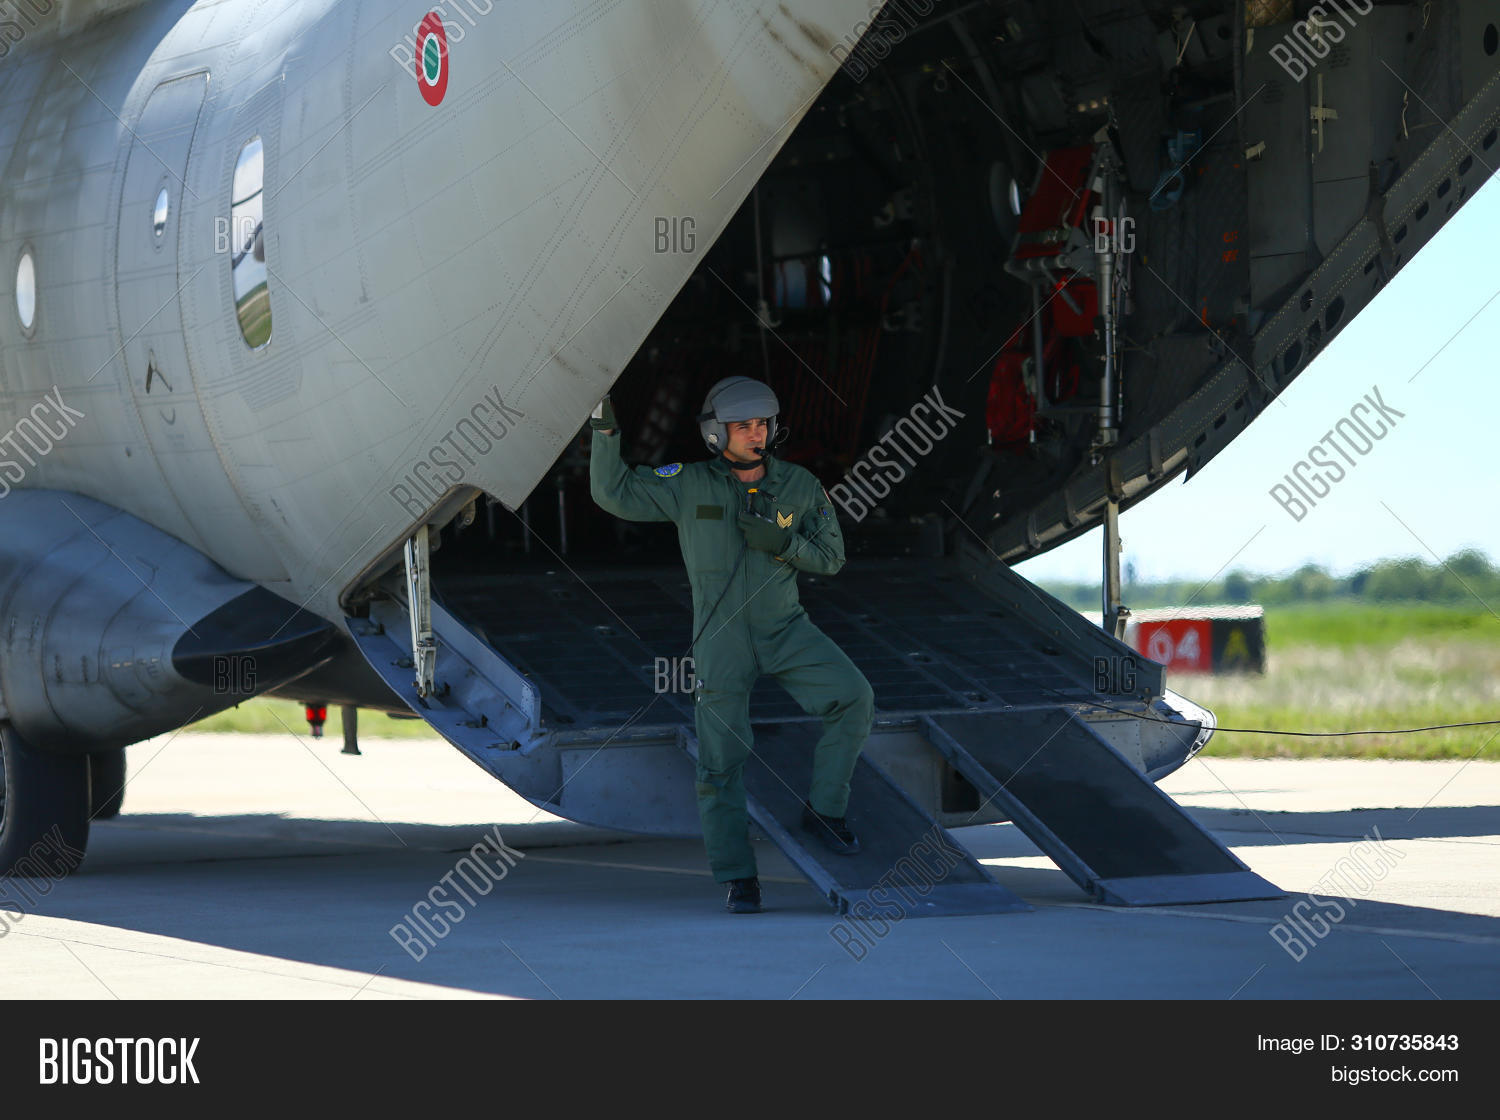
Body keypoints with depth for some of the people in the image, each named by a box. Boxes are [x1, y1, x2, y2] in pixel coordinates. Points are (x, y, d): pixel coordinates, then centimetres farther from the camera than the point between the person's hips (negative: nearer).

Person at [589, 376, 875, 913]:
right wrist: (605, 431, -20)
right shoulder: (690, 485, -6)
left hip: (785, 629, 2)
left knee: (854, 698, -19)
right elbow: (613, 493, -7)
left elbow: (830, 558, 1)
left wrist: (783, 543, -18)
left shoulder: (800, 486, -2)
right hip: (720, 640, -1)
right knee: (721, 759, -2)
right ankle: (738, 877, 9)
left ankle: (824, 812, -3)